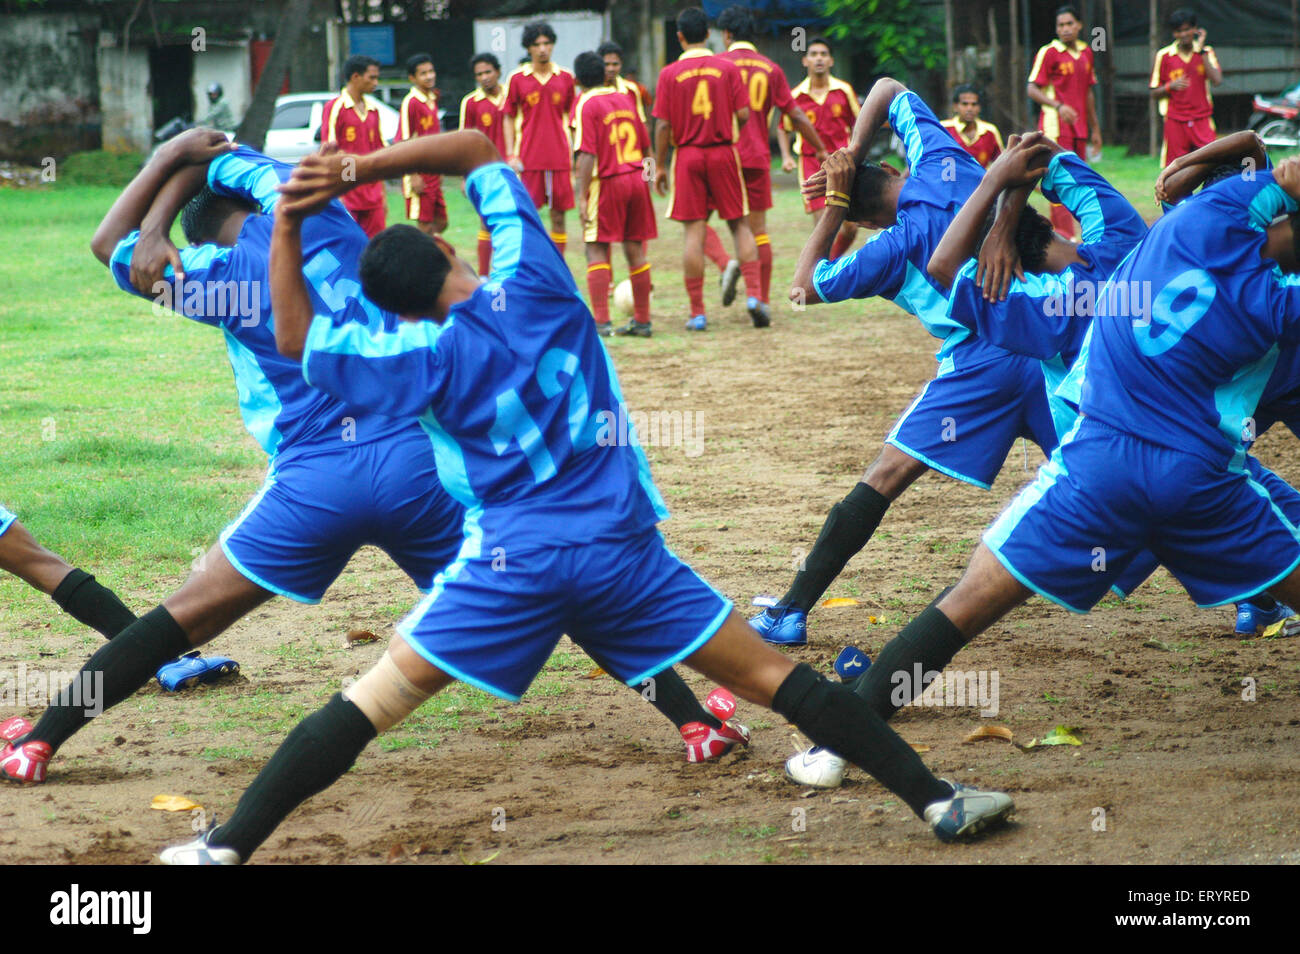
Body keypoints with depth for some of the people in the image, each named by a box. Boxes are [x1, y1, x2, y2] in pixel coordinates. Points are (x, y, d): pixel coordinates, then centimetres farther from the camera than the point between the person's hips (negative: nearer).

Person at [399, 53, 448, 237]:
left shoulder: (432, 100, 11)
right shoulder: (411, 102, -13)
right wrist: (414, 176, -18)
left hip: (433, 175, 8)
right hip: (420, 176, -8)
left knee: (440, 223, 10)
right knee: (424, 225, -4)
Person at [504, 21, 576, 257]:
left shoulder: (565, 78, 7)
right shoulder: (517, 79, 2)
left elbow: (569, 118, 13)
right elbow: (509, 119, 6)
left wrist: (572, 153, 7)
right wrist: (511, 155, -2)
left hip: (559, 157, 2)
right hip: (529, 158, -2)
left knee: (559, 215, 3)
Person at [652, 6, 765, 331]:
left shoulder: (669, 74, -3)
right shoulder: (727, 68, -2)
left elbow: (663, 125, -4)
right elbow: (743, 115, -5)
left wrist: (660, 165, 4)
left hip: (687, 155, 0)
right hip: (723, 152, 0)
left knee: (694, 231, 0)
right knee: (739, 225, 11)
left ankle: (697, 313, -1)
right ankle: (754, 295, -1)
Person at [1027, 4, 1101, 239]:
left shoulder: (1086, 52, 14)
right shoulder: (1048, 53, -6)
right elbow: (1033, 90, -10)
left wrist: (1095, 129, 22)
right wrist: (1058, 106, -25)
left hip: (1079, 128, 7)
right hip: (1056, 125, -7)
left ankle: (1058, 229, 15)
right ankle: (1064, 237, -14)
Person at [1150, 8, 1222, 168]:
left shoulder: (1206, 52, 6)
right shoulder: (1164, 56, 3)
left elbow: (1217, 80, -9)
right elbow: (1154, 94, 6)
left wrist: (1201, 52, -11)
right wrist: (1170, 86, -14)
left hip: (1202, 120, 1)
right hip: (1175, 122, -1)